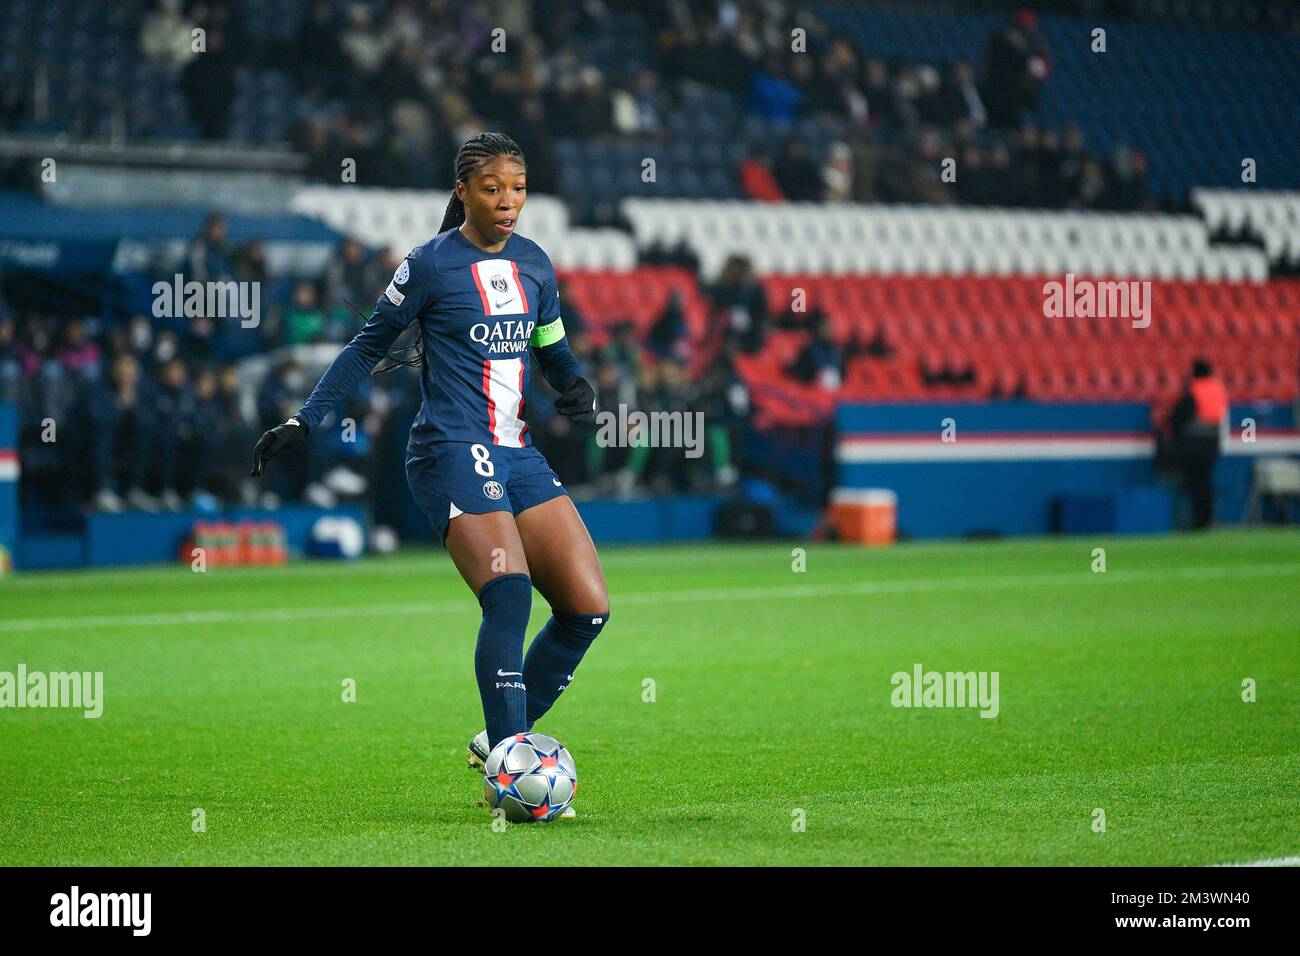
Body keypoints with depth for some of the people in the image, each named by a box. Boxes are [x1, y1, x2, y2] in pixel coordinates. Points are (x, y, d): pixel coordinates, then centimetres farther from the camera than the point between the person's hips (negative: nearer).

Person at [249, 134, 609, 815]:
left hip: (516, 453, 7)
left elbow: (553, 351, 24)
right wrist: (303, 421, 2)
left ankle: (498, 742, 12)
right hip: (451, 452, -7)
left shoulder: (532, 263, 12)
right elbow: (369, 346, 4)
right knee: (509, 593, -25)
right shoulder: (431, 265, -4)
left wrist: (577, 390, 2)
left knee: (587, 607, -2)